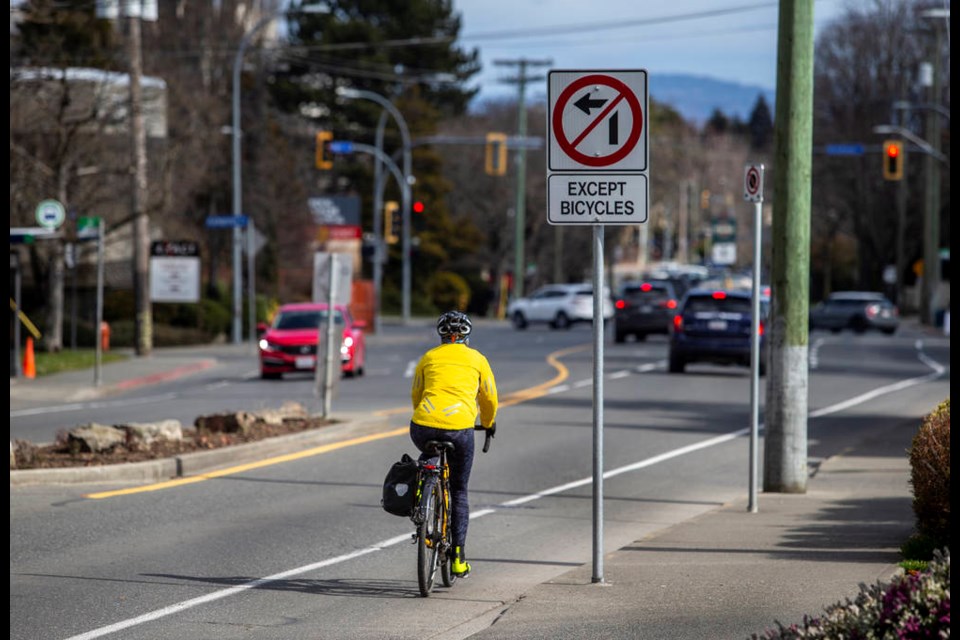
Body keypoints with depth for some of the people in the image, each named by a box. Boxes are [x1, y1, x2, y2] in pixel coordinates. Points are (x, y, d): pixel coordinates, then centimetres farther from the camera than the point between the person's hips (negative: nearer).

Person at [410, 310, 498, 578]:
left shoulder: (428, 357, 18)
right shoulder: (476, 359, 15)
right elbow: (489, 399, 23)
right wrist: (489, 424, 43)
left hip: (422, 427, 1)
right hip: (459, 429, -1)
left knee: (427, 458, 37)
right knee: (459, 492, 16)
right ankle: (458, 557, 10)